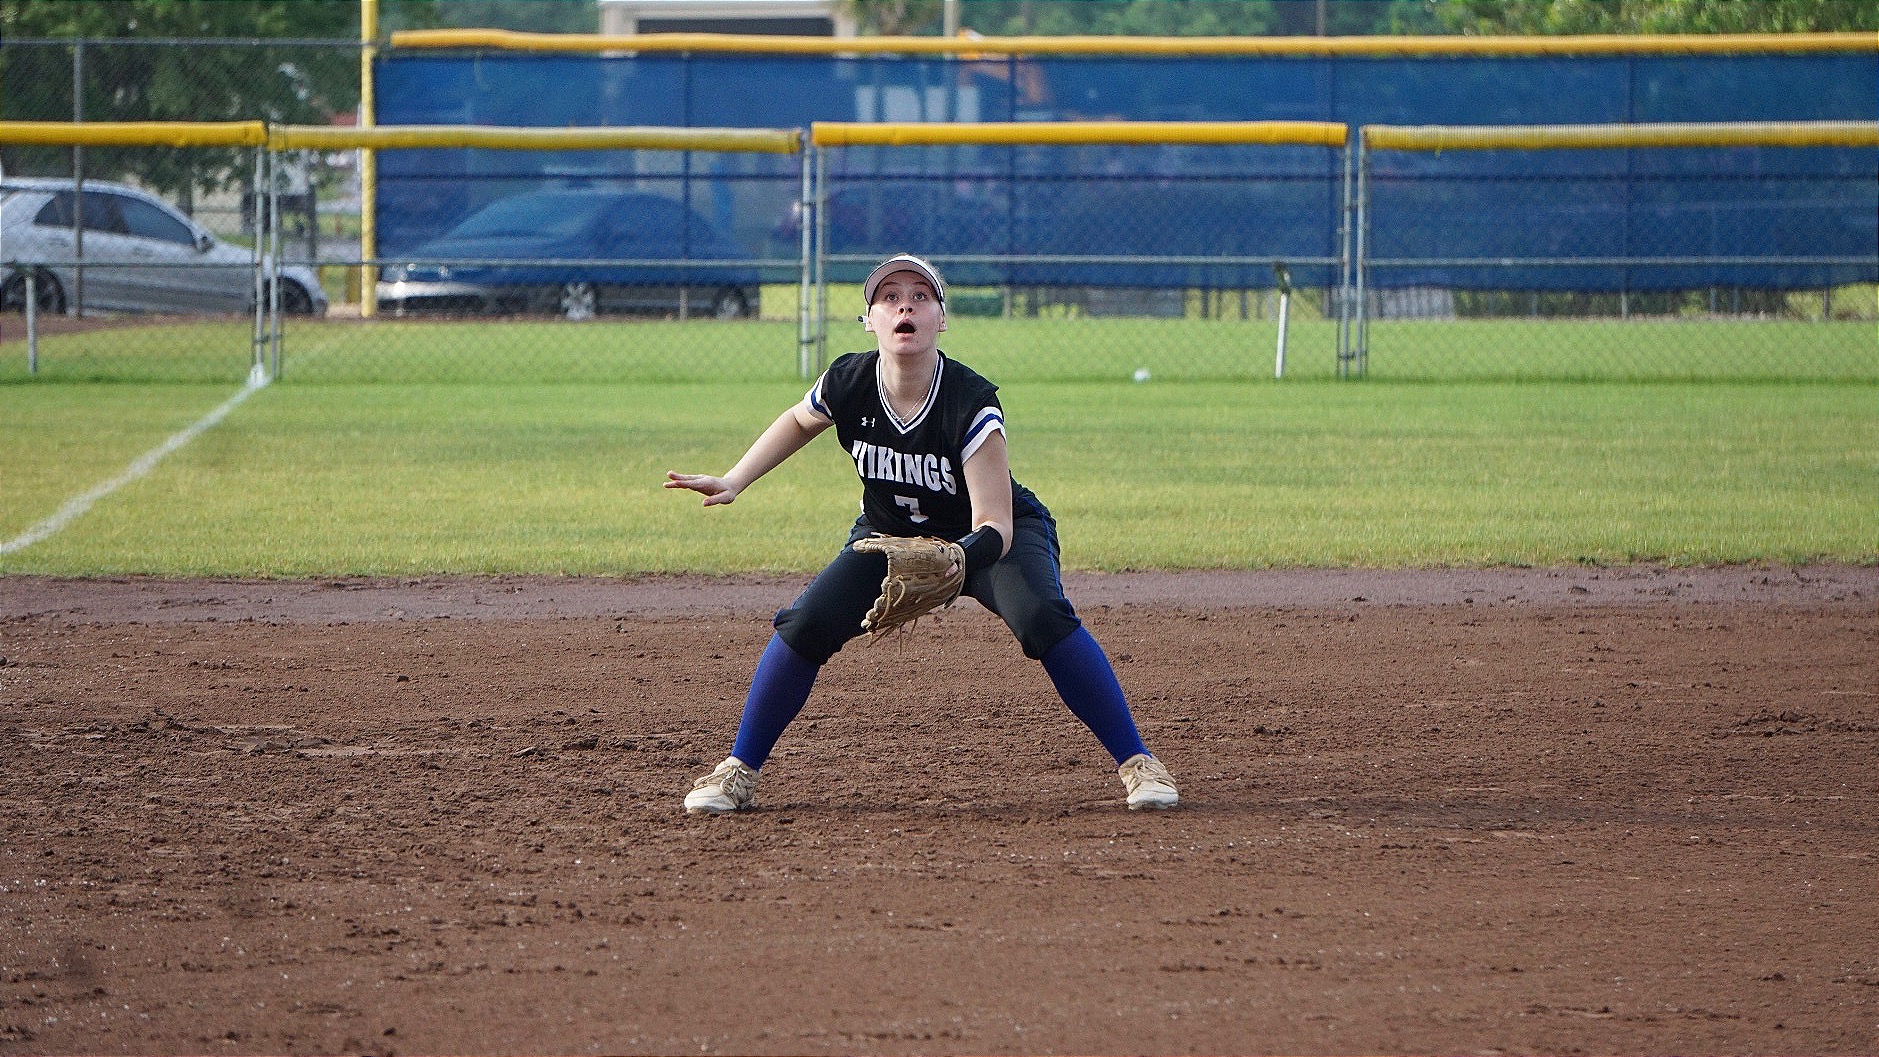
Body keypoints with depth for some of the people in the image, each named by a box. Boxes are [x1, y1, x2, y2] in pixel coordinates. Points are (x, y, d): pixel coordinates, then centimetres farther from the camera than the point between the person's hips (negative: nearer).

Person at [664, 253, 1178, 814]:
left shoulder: (971, 403, -32)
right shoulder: (849, 384, -21)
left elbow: (994, 526, -34)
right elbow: (800, 421, 5)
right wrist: (732, 482, -4)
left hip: (996, 534, -4)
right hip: (888, 534, 4)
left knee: (1042, 617, -31)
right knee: (805, 625, -16)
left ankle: (1136, 762, -21)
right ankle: (739, 770, 2)